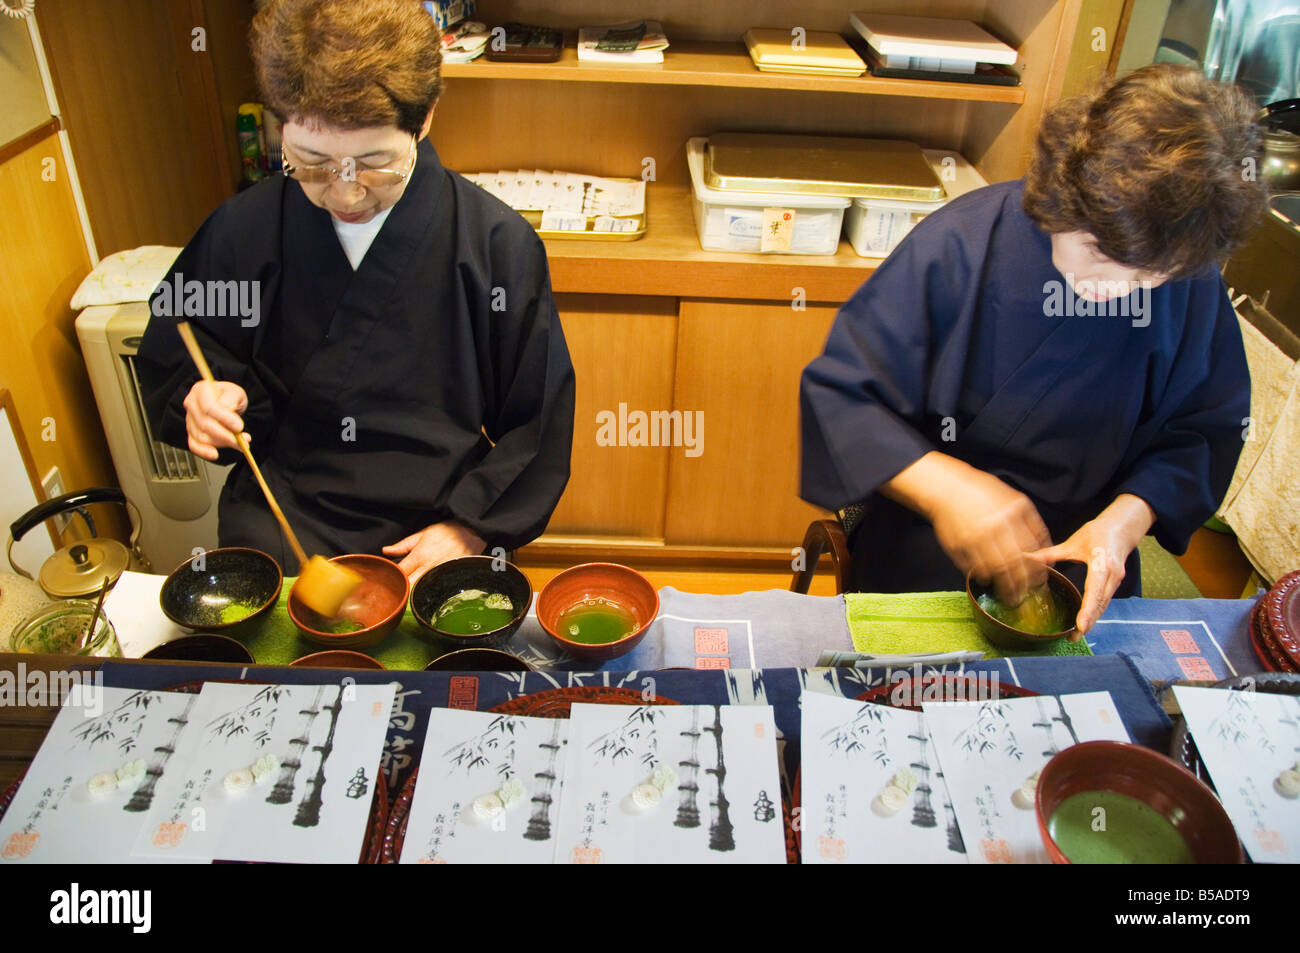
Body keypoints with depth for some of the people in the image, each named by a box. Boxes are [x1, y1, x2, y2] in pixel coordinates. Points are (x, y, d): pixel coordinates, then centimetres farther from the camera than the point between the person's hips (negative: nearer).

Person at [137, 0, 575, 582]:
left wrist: (469, 529, -7)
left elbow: (538, 420, 0)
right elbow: (169, 362, 16)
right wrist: (206, 397, -7)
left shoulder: (501, 245, -7)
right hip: (281, 520, 2)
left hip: (440, 521, -1)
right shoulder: (243, 231, -1)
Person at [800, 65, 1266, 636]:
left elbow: (1206, 433, 10)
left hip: (1085, 563, 3)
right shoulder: (960, 245, -14)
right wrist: (941, 483, -27)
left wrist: (1128, 517, -10)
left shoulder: (1192, 287, -3)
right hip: (930, 557, -3)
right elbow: (836, 395, -12)